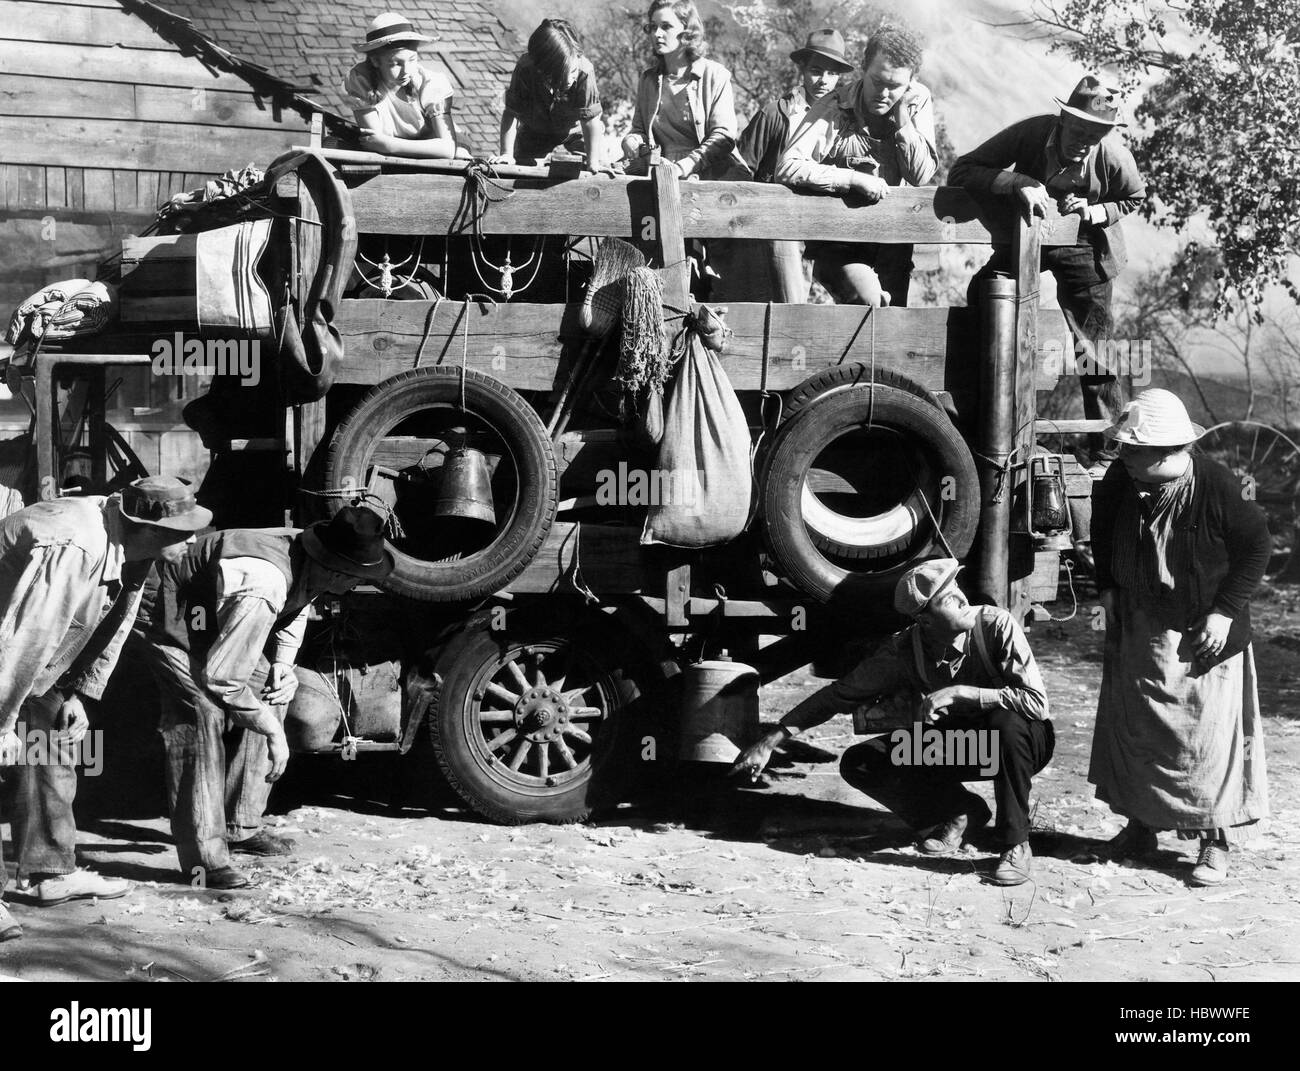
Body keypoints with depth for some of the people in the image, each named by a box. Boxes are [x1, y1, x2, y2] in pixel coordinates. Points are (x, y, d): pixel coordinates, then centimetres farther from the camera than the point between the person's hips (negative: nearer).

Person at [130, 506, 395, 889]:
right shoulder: (261, 587, -39)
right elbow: (221, 677, -35)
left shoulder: (305, 555, -11)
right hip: (164, 624, -10)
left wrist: (284, 664, -5)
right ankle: (202, 855, -25)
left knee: (272, 692, 8)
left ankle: (242, 826, 18)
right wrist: (273, 730, -25)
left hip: (211, 624, 10)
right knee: (202, 715, -26)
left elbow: (294, 613, 12)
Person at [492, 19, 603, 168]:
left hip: (575, 128, -1)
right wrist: (506, 154, -32)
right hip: (536, 130, 1)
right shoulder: (525, 70, -38)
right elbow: (511, 113, -29)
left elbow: (590, 119, -34)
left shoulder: (584, 72, -41)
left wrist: (593, 162, -33)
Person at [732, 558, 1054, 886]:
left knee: (1006, 721, -39)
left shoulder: (995, 625, -26)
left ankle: (1016, 845, -22)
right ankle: (962, 812, 3)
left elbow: (1036, 702, -31)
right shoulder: (903, 651, -17)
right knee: (858, 763, -12)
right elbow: (837, 695, -10)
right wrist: (768, 743, -13)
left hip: (1020, 739, -3)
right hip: (950, 744, 3)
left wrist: (960, 693, -38)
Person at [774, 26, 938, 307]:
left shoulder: (918, 101, -2)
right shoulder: (834, 109, -15)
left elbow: (922, 176, -7)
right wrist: (855, 179, -28)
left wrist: (902, 118, -15)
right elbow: (787, 168, -26)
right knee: (868, 299, -27)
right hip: (837, 246, -5)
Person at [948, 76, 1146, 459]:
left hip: (1084, 249, -2)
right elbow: (961, 172, -27)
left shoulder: (1113, 156, -24)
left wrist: (1093, 212, -21)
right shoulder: (1030, 133, -26)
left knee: (1094, 351, -1)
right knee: (983, 291, -14)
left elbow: (1134, 198, -1)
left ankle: (1109, 449, 14)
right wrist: (1018, 184, -40)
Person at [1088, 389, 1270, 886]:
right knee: (1131, 729, 12)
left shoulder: (1218, 488, -22)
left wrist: (1225, 611, -14)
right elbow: (1103, 533, 13)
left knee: (1208, 737, -2)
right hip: (1138, 632, 5)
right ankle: (1139, 825, 27)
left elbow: (1257, 547, -10)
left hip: (1204, 635, -5)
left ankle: (1215, 842, 7)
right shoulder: (1120, 482, -9)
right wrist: (1107, 588, 6)